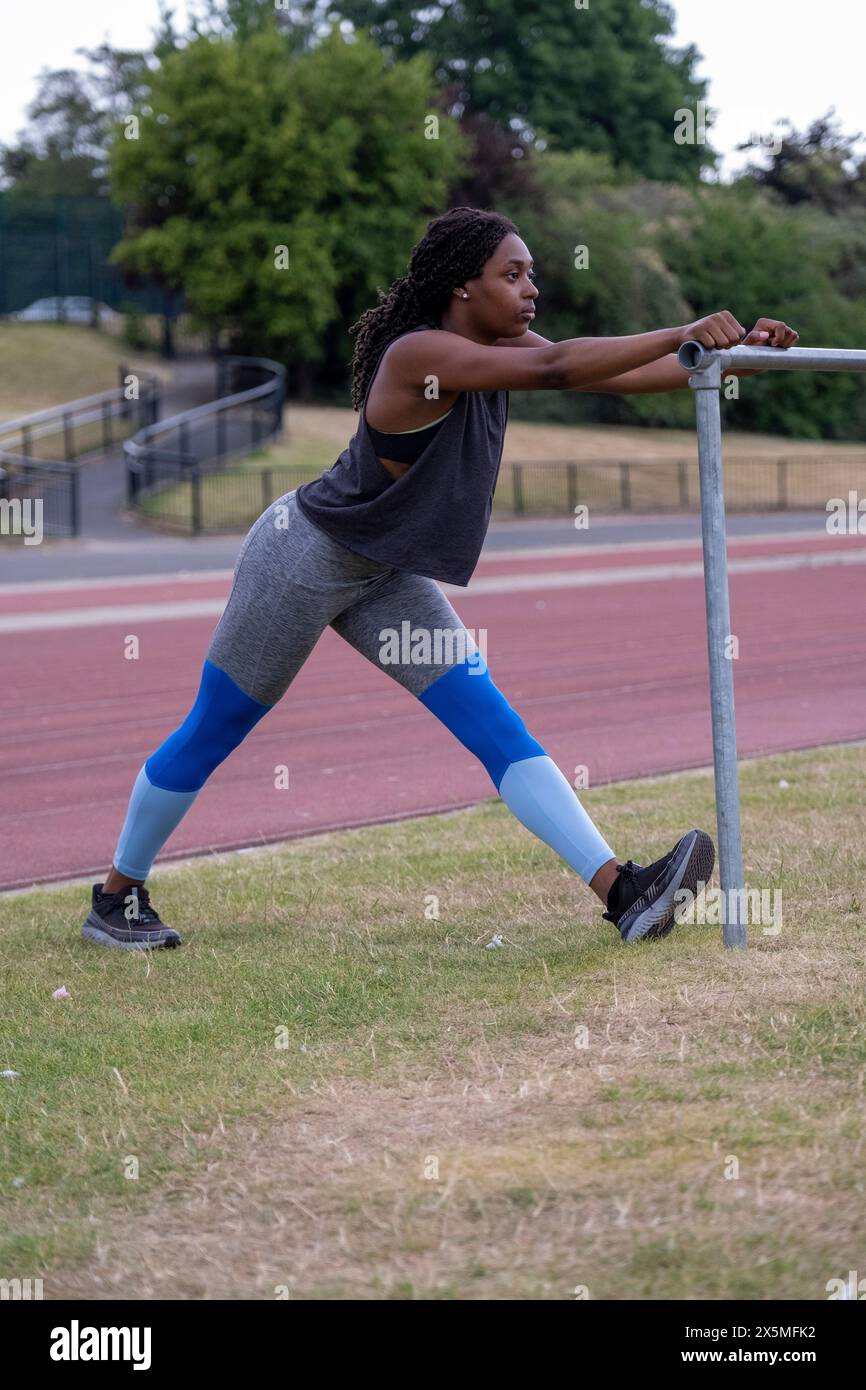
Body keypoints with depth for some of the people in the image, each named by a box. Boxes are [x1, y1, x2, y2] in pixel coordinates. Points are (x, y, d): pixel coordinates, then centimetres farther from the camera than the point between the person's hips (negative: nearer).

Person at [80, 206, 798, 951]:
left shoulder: (497, 347, -3)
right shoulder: (421, 355, -29)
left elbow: (608, 372, -10)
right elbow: (554, 368, -40)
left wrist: (731, 353, -21)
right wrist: (684, 334, -44)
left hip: (386, 577, 8)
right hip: (306, 556, -8)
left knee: (496, 727, -5)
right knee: (213, 731, 7)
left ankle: (621, 890, -14)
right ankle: (117, 896, 24)